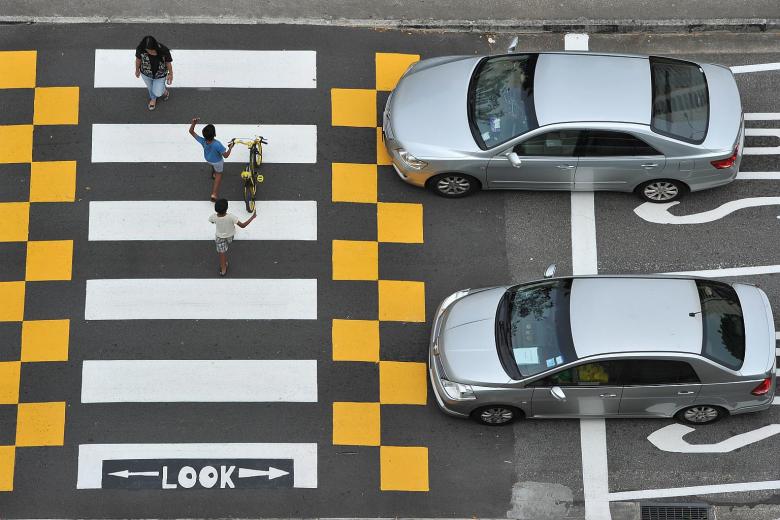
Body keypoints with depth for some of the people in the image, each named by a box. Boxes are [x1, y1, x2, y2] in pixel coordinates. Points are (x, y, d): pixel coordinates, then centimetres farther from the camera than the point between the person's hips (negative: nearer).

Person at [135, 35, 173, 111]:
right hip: (146, 74, 2)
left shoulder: (164, 51, -36)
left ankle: (164, 91, 50)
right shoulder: (140, 50, -32)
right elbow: (138, 59, -10)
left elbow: (168, 62, -16)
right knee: (150, 88, 28)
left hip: (160, 76, -2)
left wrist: (170, 74, -1)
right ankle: (153, 99, 64)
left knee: (157, 93, 11)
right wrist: (137, 70, 8)